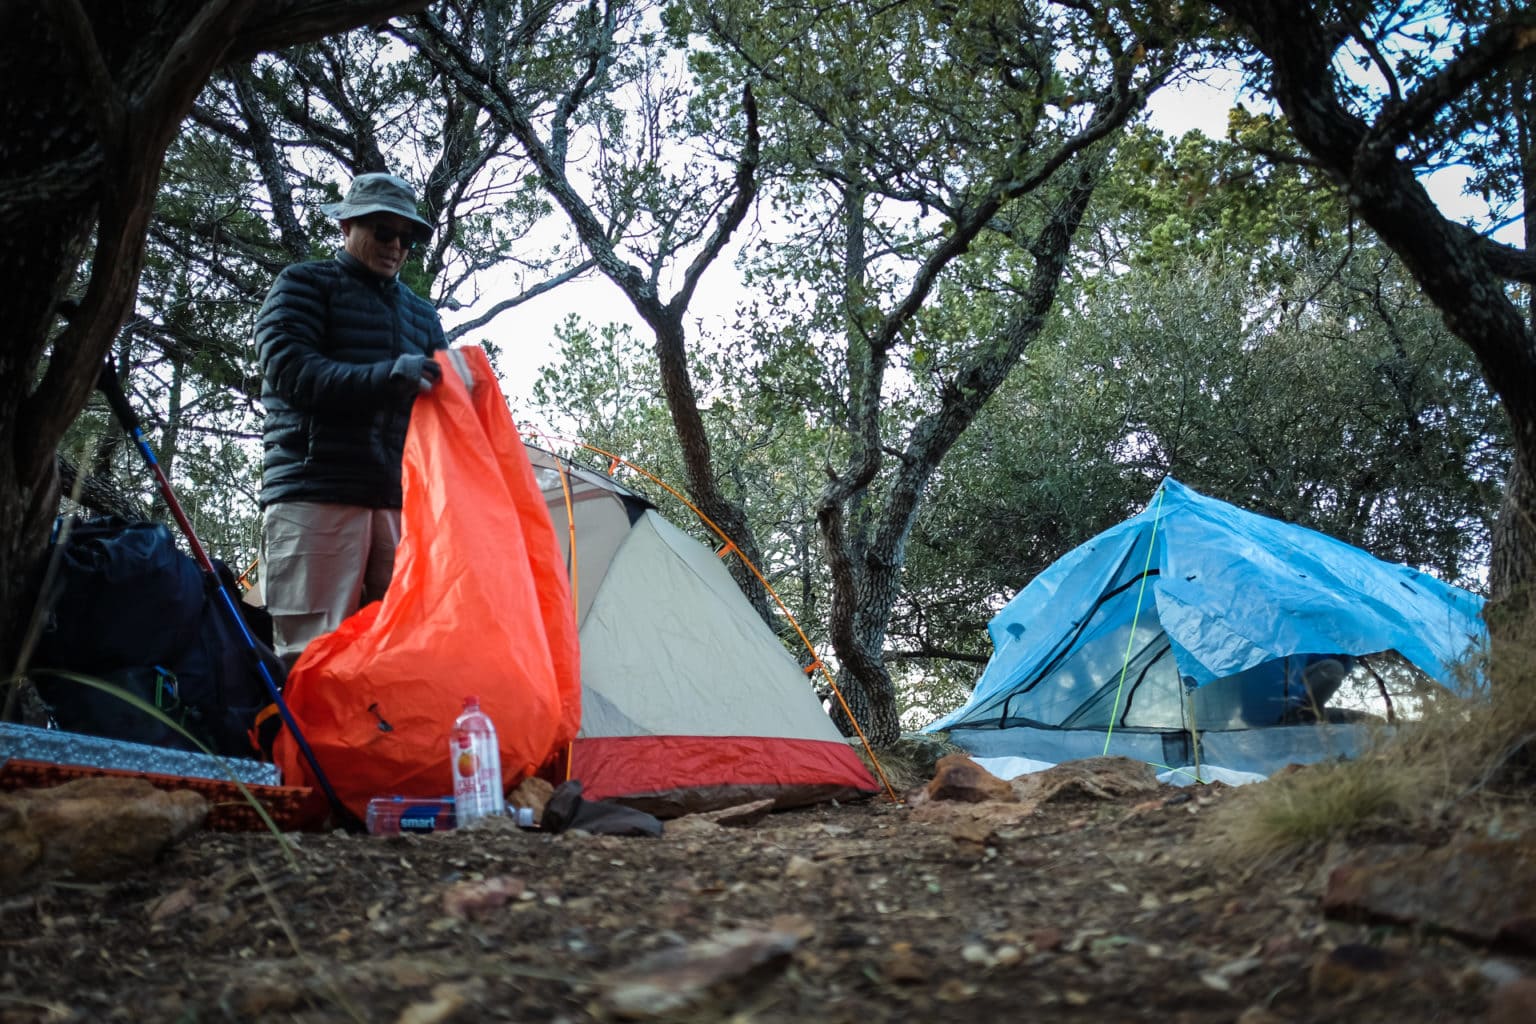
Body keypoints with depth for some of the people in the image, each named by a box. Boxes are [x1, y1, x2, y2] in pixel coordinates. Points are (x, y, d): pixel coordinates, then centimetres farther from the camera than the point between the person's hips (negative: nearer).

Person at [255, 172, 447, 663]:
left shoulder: (422, 314, 26)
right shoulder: (304, 285, 9)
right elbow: (287, 368, -8)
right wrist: (386, 377, -20)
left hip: (400, 501, 5)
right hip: (316, 494, -5)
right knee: (313, 650, -12)